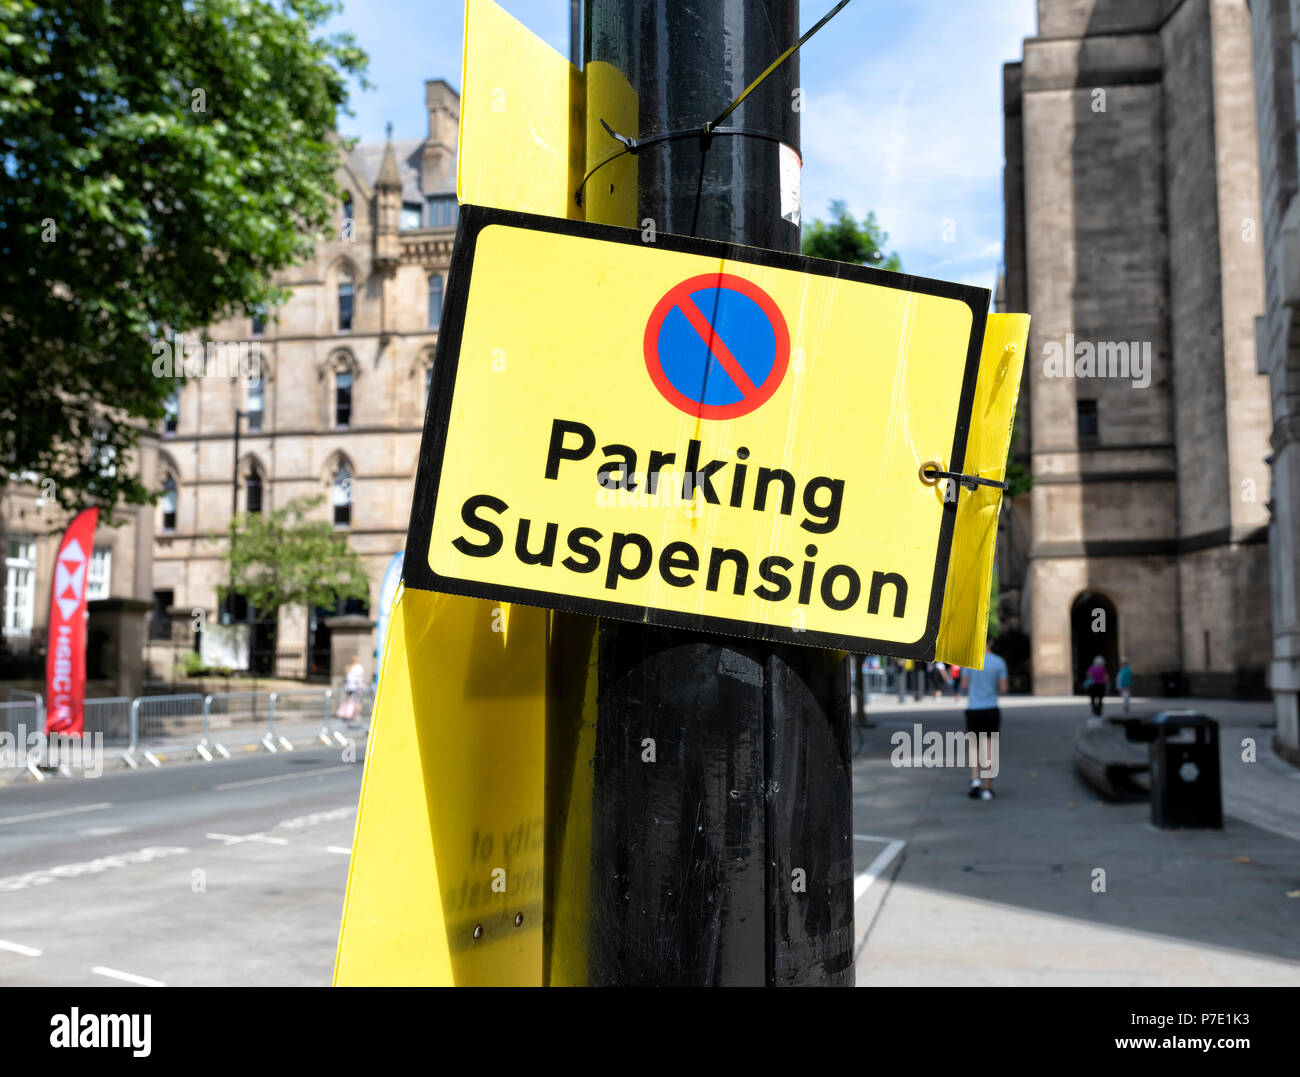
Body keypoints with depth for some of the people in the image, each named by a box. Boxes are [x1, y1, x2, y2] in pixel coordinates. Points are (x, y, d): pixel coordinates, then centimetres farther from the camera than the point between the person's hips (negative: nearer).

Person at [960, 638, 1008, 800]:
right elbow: (1004, 688, -4)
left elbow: (964, 686, -3)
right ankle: (987, 788, 6)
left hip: (973, 710, 1)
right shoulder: (999, 662, -3)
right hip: (991, 710, 0)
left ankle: (975, 779, -5)